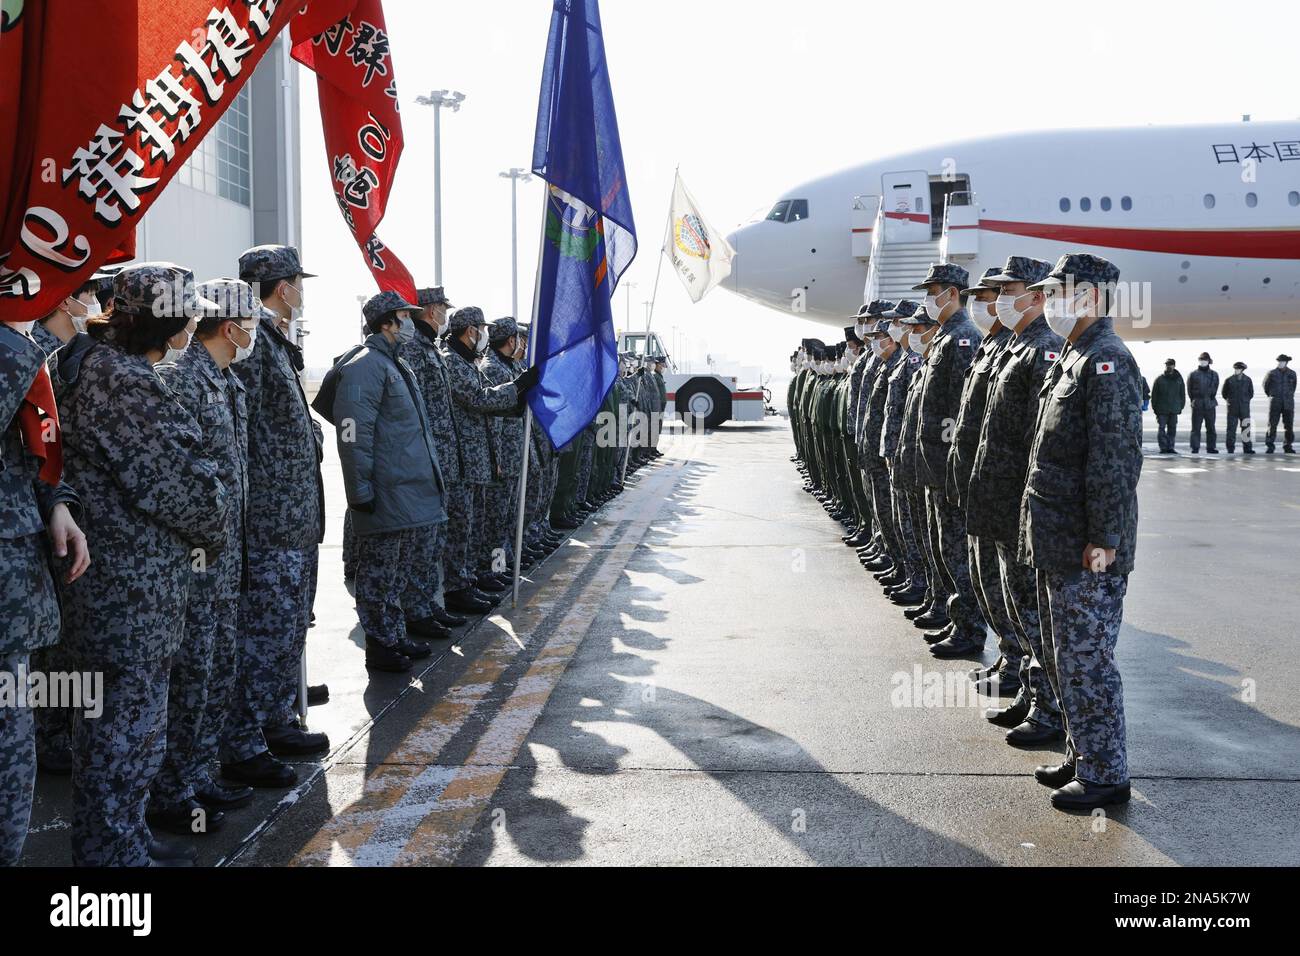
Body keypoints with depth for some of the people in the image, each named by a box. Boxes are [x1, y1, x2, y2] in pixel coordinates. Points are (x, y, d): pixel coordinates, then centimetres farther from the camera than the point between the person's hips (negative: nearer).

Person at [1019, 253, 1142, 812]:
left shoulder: (1107, 361, -16)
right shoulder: (1072, 359, 16)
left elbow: (1116, 458, -21)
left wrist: (1104, 539, -23)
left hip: (1088, 552, -10)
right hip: (1058, 544, 10)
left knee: (1085, 660, -2)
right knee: (1063, 657, 18)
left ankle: (1105, 775, 11)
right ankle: (1083, 755, 30)